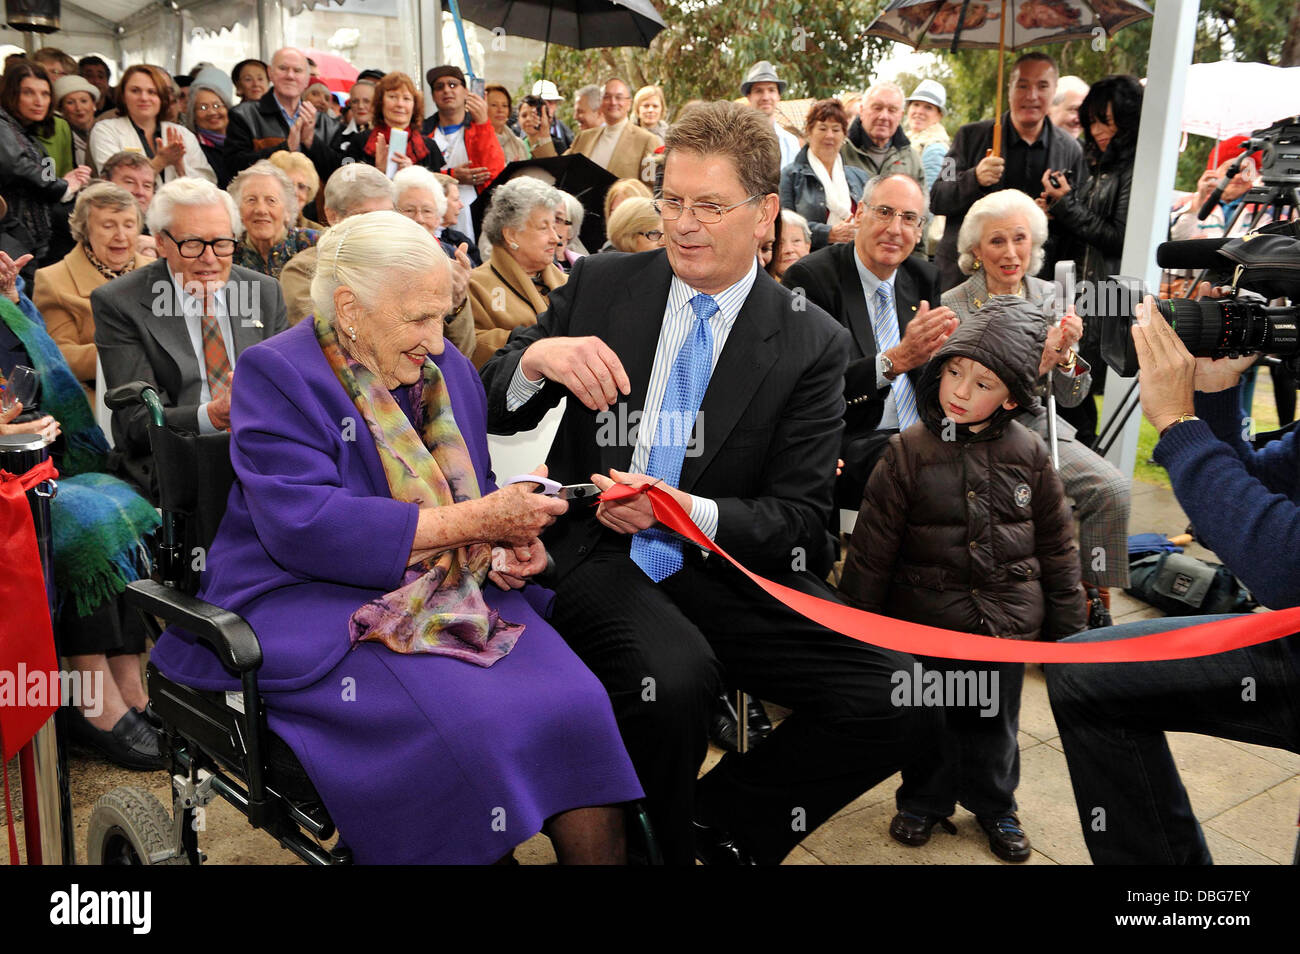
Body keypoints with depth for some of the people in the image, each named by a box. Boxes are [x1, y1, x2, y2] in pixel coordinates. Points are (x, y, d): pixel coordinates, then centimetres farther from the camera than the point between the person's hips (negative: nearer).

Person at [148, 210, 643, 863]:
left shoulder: (447, 369, 14)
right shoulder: (276, 374, -6)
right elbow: (304, 528, -19)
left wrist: (510, 540, -5)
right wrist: (475, 522, -21)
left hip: (454, 593, 5)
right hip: (310, 606, -5)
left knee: (577, 705, -21)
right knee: (466, 723, -31)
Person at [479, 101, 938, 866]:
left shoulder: (813, 344, 1)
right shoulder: (600, 285, 5)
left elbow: (800, 519, -2)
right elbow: (495, 411, 6)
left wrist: (687, 512, -21)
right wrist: (536, 357, -18)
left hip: (727, 568, 1)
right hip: (600, 553, 0)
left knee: (901, 701, -19)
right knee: (675, 678, -33)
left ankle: (717, 821, 6)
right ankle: (662, 840, 2)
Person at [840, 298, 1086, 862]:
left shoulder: (1029, 455, -4)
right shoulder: (909, 451, -10)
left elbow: (1057, 544, 5)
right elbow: (872, 546, -7)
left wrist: (1067, 625, 7)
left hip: (1007, 625, 2)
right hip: (926, 623, -1)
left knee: (993, 725, 18)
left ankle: (994, 805, 41)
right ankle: (923, 800, 39)